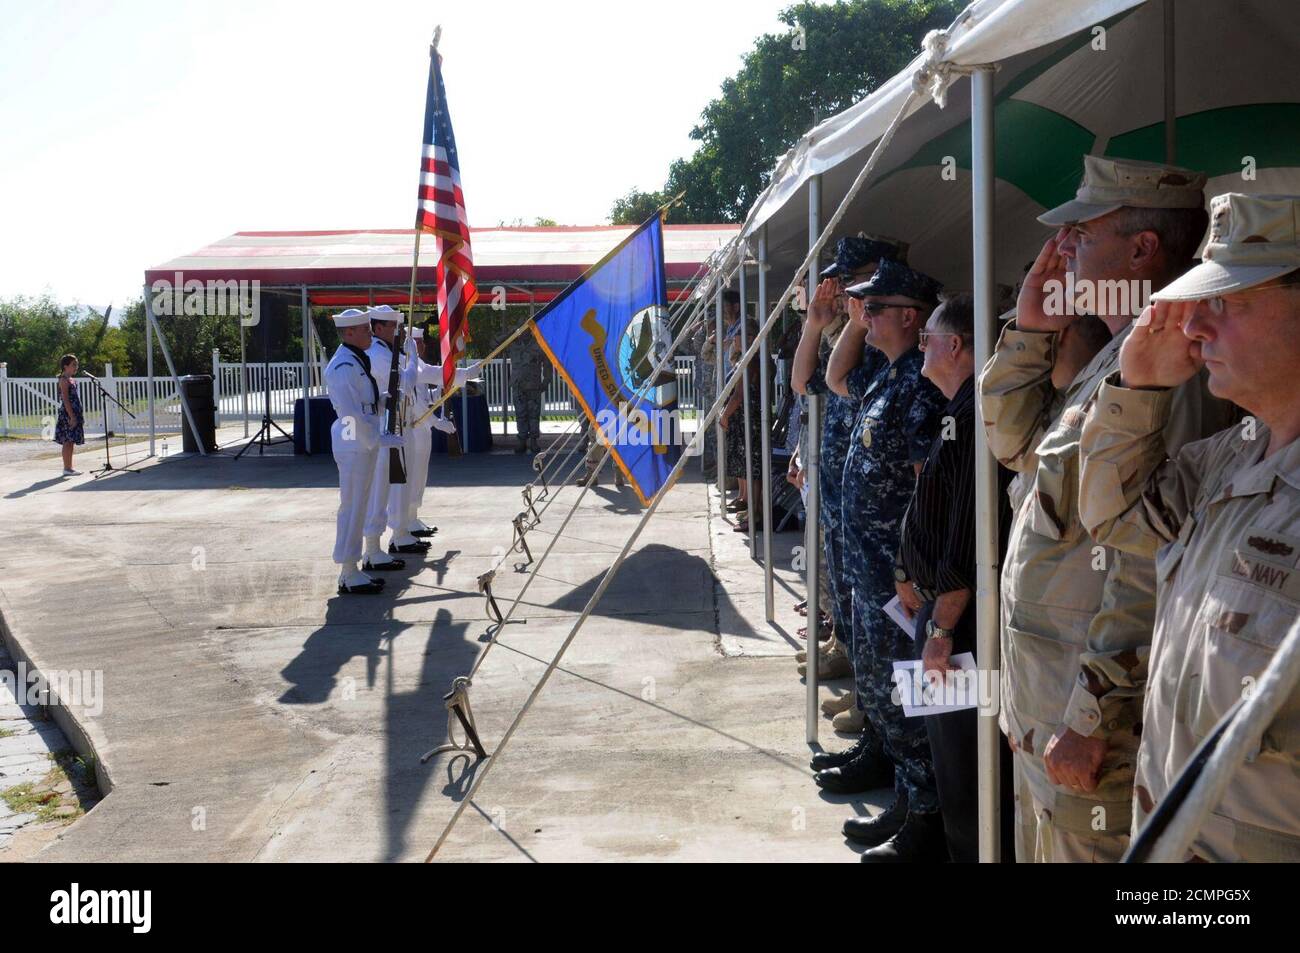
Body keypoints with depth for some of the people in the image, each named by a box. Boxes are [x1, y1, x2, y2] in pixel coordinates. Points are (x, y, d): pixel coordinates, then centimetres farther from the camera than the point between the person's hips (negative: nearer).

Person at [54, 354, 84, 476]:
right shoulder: (64, 380, -11)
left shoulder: (70, 379, 16)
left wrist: (77, 416, 19)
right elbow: (65, 400, -18)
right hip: (67, 414, -9)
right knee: (68, 441, -7)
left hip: (73, 413, 9)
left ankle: (69, 467, 13)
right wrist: (72, 417, -22)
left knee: (71, 442, 10)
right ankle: (67, 469, -6)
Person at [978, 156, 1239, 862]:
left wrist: (1088, 721, -23)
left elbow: (1148, 569, -26)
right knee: (1041, 851, 22)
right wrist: (1031, 327, 10)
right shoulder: (1117, 354, 12)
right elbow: (1015, 442, 24)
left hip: (1095, 723, -10)